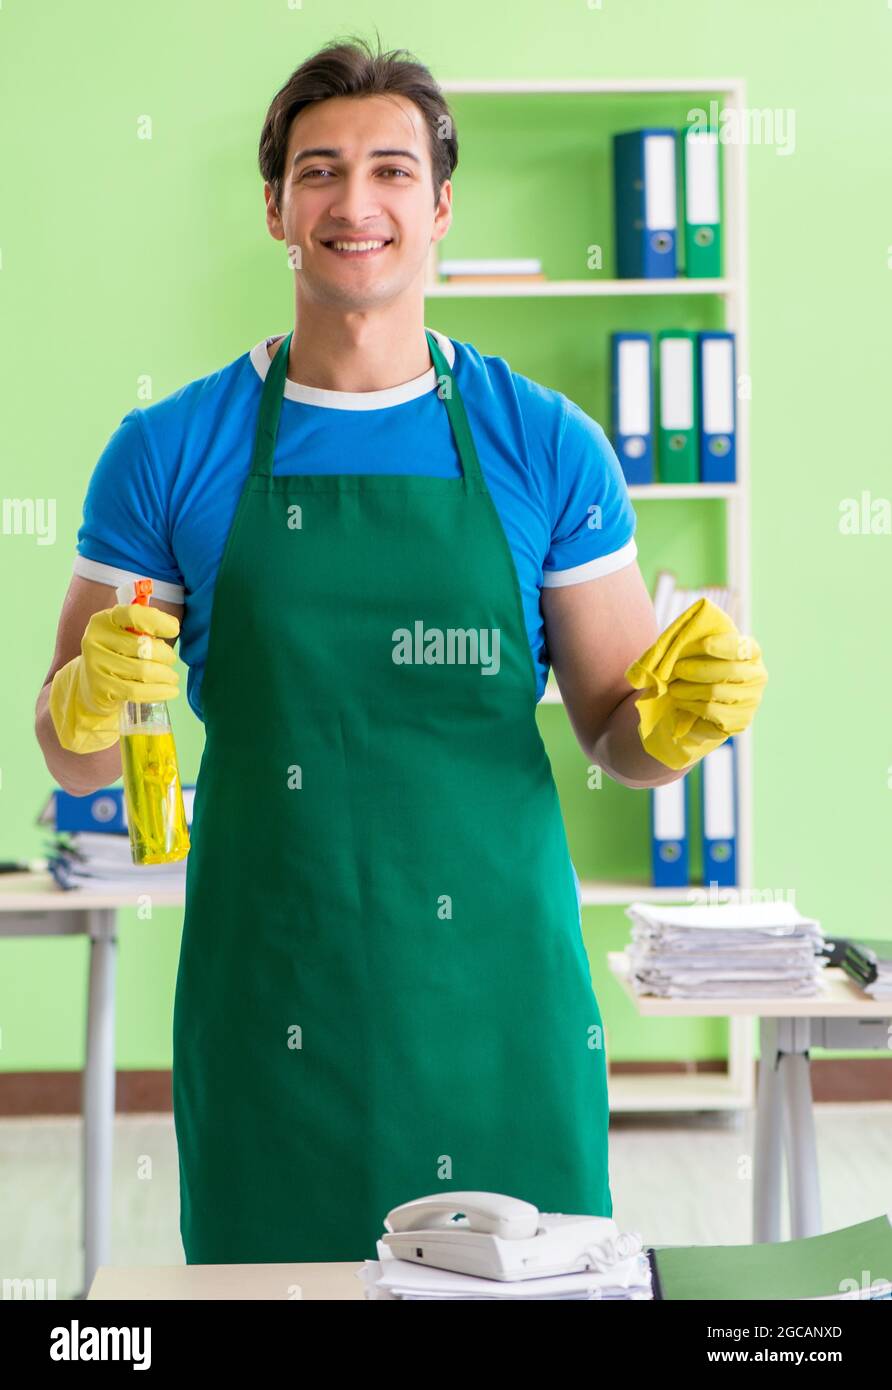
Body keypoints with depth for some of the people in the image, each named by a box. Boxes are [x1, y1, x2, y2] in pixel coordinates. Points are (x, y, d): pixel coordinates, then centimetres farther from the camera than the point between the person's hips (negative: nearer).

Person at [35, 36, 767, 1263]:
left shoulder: (547, 447, 3)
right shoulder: (170, 451, 2)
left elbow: (615, 736, 8)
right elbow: (71, 757, 5)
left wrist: (676, 720, -14)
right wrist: (93, 697, -17)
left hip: (499, 994, 0)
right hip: (270, 1004, 0)